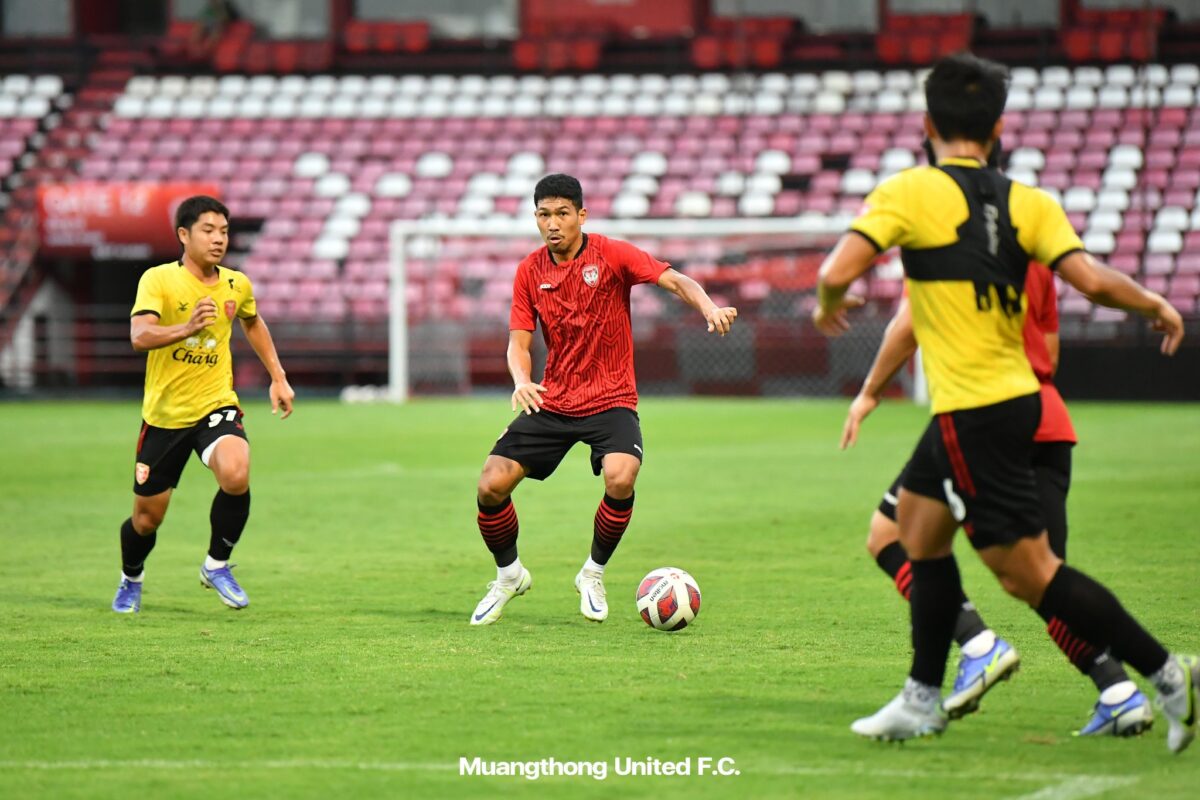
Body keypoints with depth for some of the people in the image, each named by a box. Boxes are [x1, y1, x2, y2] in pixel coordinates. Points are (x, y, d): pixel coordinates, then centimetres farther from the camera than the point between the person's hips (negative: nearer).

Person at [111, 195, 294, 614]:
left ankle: (217, 565, -5)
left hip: (216, 405, 2)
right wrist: (187, 328, -46)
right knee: (147, 517, 8)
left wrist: (278, 377, 20)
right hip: (164, 414, -2)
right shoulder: (158, 280, -13)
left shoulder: (237, 285, 1)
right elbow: (140, 336, -29)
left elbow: (253, 323, 24)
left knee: (236, 475, -30)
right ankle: (131, 580, 43)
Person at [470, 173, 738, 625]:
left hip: (611, 399, -3)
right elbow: (519, 342, 1)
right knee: (491, 484, -10)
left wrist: (709, 309, -38)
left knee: (620, 478, -30)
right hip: (552, 401, 3)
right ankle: (509, 576, 18)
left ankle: (594, 574, -3)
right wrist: (521, 381, -21)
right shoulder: (530, 272, 2)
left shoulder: (610, 255, -8)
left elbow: (676, 281, -17)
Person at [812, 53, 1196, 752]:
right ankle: (923, 702, 27)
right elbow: (1091, 279, -8)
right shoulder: (1028, 202, 3)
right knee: (918, 526, 22)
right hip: (1015, 396, 8)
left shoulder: (910, 192, -10)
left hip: (973, 411, -8)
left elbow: (837, 272, -16)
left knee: (1028, 570, -4)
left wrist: (829, 305, 7)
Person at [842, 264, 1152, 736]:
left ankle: (978, 645, -13)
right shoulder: (1032, 250, 19)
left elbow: (908, 325, -8)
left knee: (888, 534, 3)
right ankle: (1119, 691, -11)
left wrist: (869, 393, 3)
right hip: (1051, 423, 7)